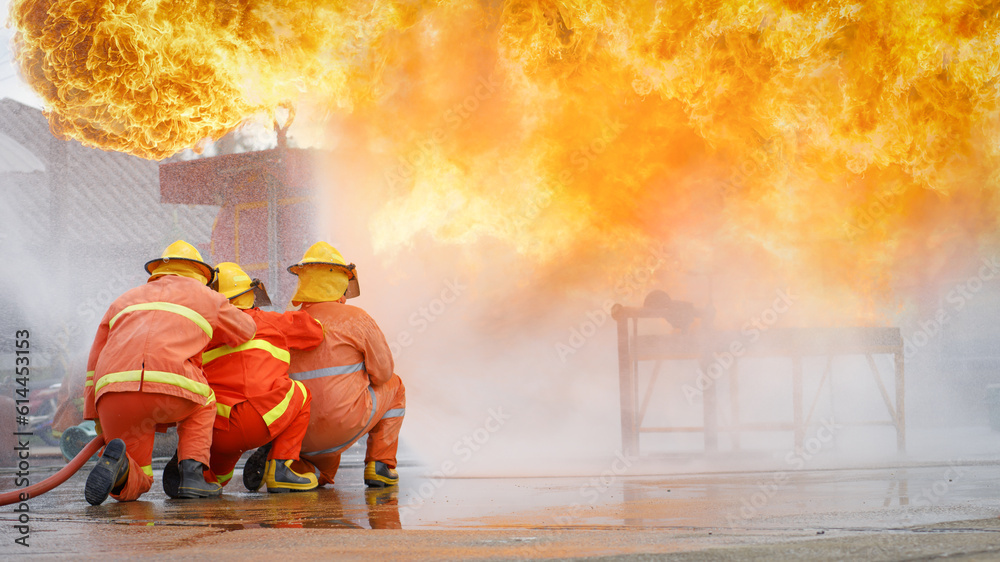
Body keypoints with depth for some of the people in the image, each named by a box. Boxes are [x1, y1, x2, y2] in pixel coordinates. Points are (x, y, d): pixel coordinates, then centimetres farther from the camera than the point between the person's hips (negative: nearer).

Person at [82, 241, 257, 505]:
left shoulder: (124, 301, 35)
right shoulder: (206, 297, 27)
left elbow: (96, 363, 33)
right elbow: (245, 330, 44)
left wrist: (96, 418, 40)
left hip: (112, 394, 2)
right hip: (170, 388, -2)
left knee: (131, 488, 17)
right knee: (201, 401, 35)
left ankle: (117, 466, -19)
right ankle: (191, 473, 13)